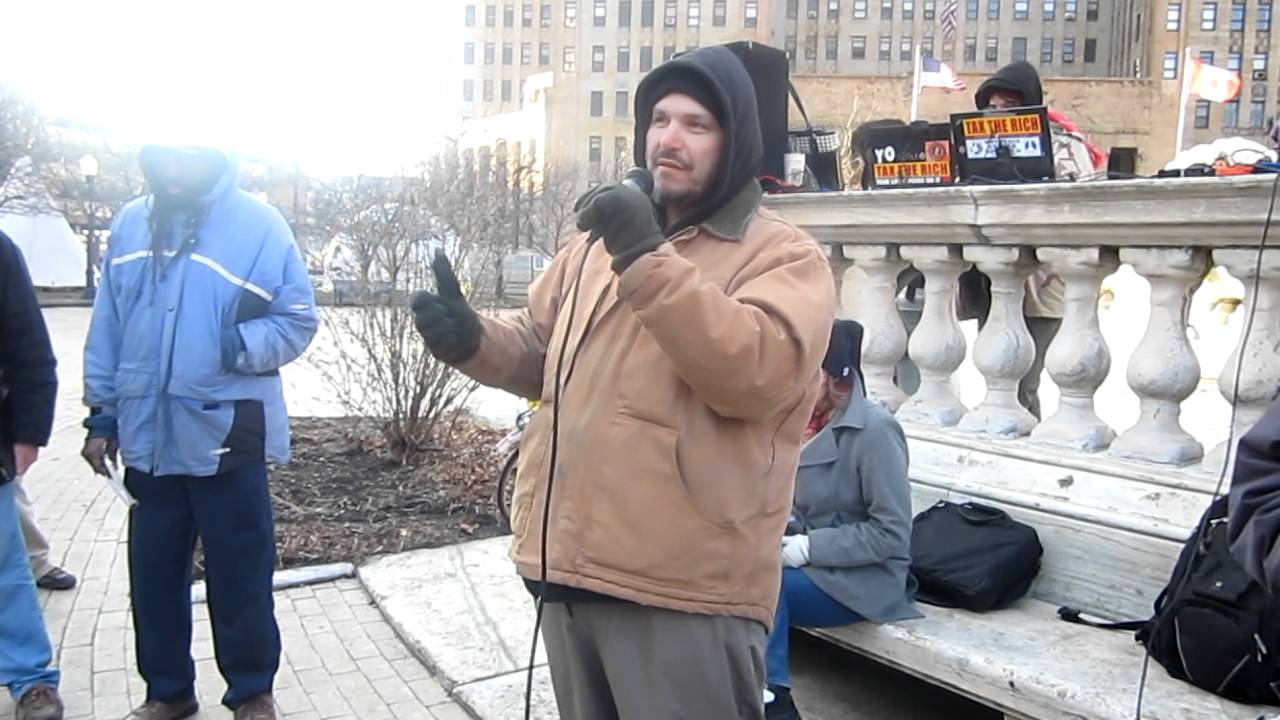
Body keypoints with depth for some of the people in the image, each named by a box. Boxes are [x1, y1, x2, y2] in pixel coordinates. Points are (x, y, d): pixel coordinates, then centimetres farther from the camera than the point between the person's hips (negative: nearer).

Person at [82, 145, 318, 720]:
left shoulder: (259, 224, -7)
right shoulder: (130, 224, 6)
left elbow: (298, 320, -6)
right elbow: (107, 326, 10)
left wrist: (237, 346, -24)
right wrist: (102, 414, 10)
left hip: (227, 434, -4)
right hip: (146, 434, 4)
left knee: (238, 574, 7)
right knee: (153, 573, 15)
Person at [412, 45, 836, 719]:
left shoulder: (785, 255, -7)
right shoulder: (598, 242, 15)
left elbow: (754, 372, -24)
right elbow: (539, 352, 21)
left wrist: (645, 259, -26)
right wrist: (472, 340, 0)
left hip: (685, 585, -6)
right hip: (572, 566, 7)